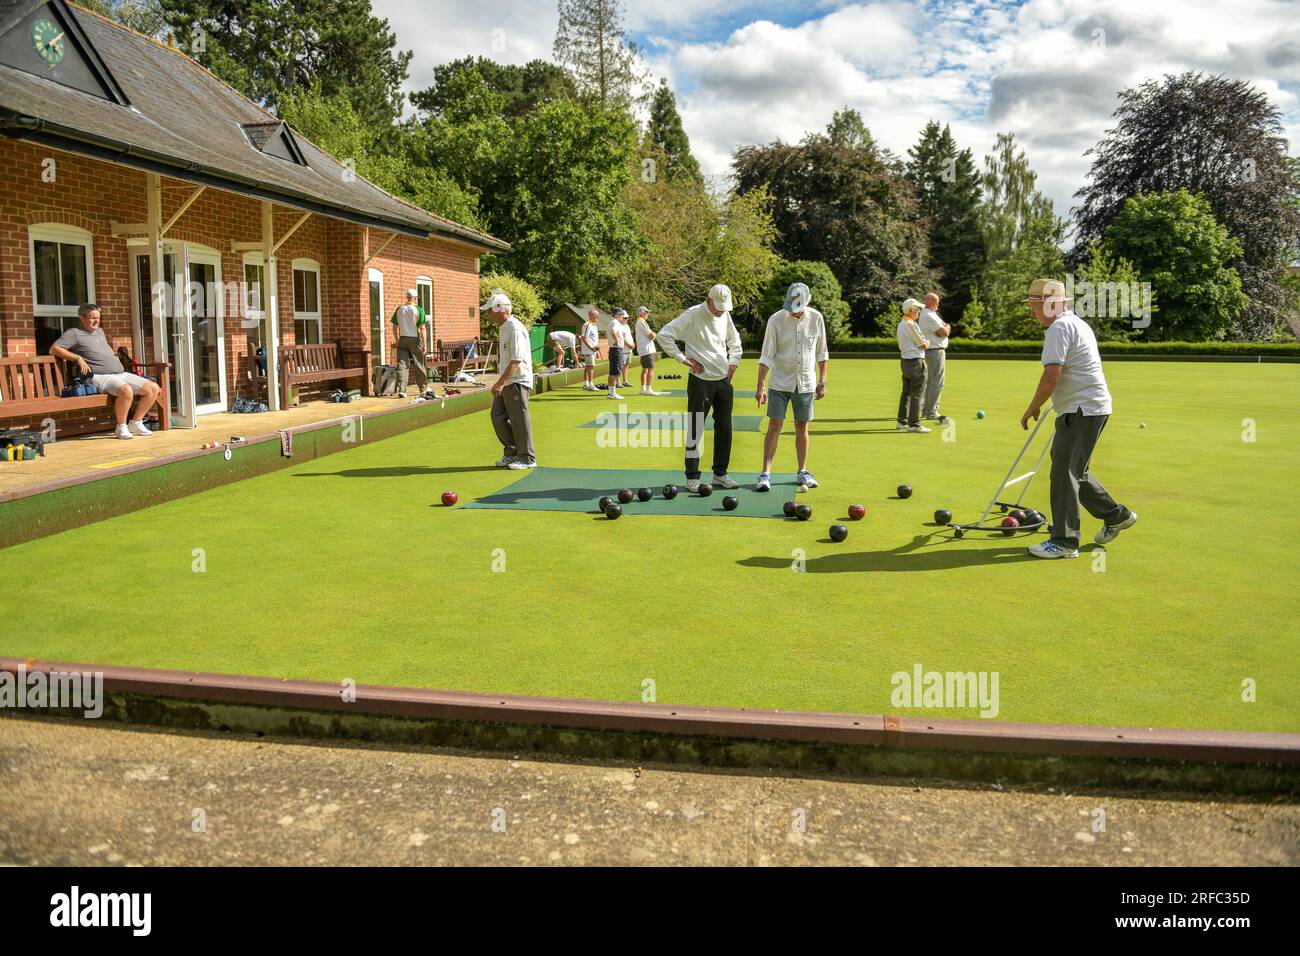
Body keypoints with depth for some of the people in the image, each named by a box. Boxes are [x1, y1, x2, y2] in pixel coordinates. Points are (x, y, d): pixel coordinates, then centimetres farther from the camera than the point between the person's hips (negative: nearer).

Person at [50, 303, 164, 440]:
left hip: (121, 374, 8)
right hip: (100, 377, -8)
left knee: (153, 388, -6)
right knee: (126, 390, -38)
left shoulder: (100, 331, 28)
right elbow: (54, 349, -6)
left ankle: (136, 423, 3)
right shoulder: (74, 333, 5)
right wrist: (78, 358, -13)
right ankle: (121, 428, -20)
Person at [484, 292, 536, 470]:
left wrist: (499, 382, -27)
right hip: (505, 382, 10)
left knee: (519, 420, -3)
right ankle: (511, 452, 22)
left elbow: (516, 361, -24)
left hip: (517, 381, -10)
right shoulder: (503, 327, 13)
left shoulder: (515, 329, -19)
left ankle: (527, 458, 7)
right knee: (497, 416, 10)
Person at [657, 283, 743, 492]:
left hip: (723, 380, 6)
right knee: (695, 429, -2)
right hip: (700, 380, -6)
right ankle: (692, 477, 5)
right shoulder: (692, 315, -9)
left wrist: (733, 363, 14)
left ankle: (720, 473, 18)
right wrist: (683, 358, -12)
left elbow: (734, 341, 28)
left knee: (724, 428, 8)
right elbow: (664, 335, -11)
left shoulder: (725, 316, 10)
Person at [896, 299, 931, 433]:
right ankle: (914, 424, -4)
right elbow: (924, 345, -14)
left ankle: (902, 422, 20)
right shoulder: (911, 325, -18)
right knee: (916, 394, -5)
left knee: (906, 393, 15)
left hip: (905, 361, 9)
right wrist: (928, 342, 8)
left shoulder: (901, 324, 12)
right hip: (916, 363, -9)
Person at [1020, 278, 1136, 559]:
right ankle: (1116, 515, 28)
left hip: (1082, 410, -11)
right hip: (1092, 408, 11)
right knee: (1074, 470, 18)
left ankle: (1064, 541, -6)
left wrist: (1032, 408, -12)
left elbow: (1052, 376, -22)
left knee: (1064, 473, -8)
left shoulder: (1059, 328, -14)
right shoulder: (1076, 323, 20)